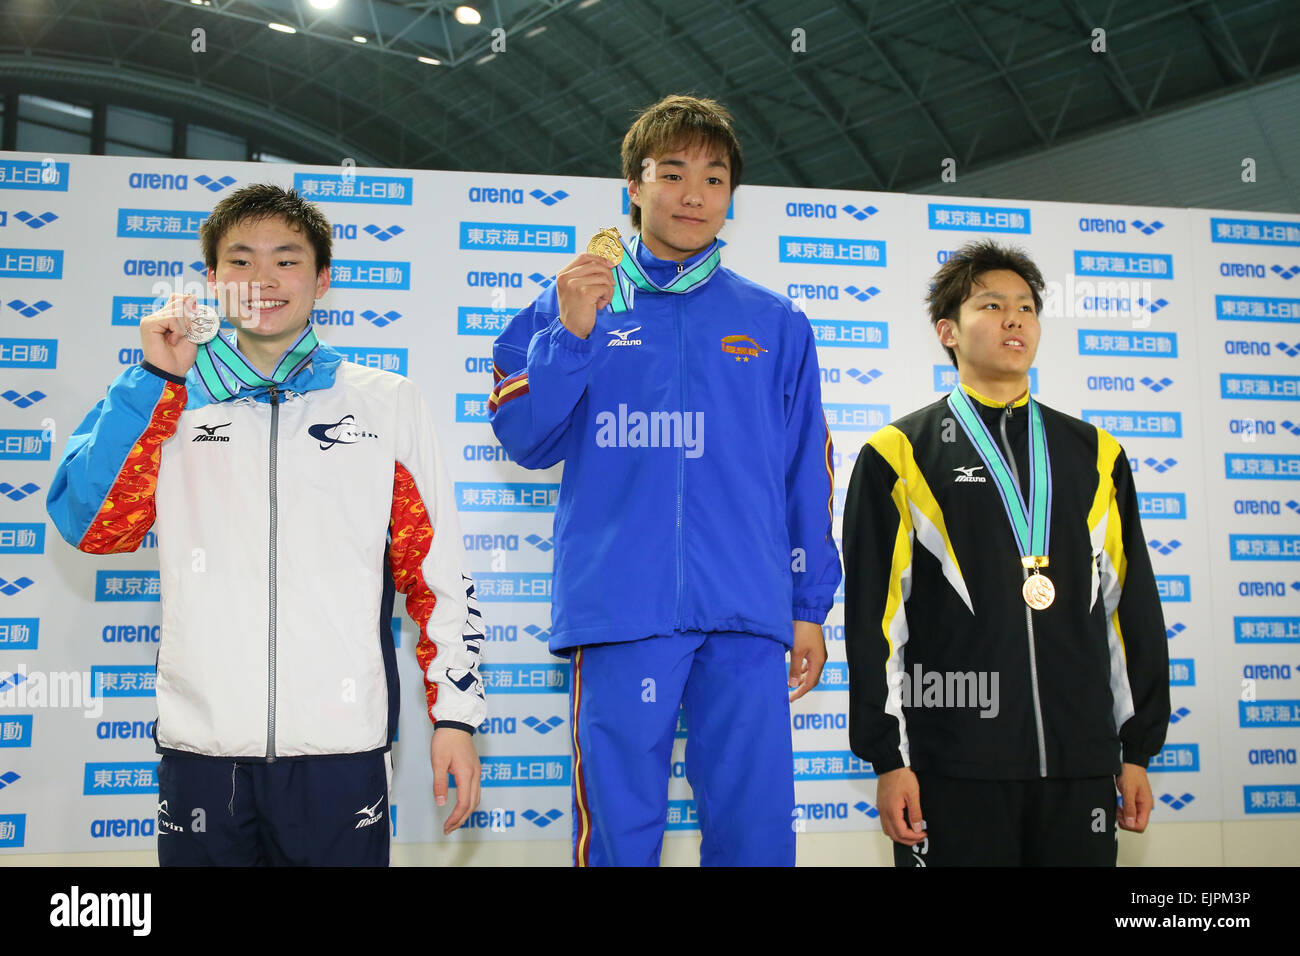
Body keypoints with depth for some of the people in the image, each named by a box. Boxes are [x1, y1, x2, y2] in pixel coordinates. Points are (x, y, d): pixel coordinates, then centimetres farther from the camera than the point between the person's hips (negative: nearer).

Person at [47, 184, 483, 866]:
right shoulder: (169, 399, 11)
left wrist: (455, 713, 0)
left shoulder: (387, 401, 8)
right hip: (199, 744, 1)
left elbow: (434, 567, 6)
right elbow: (88, 524, -3)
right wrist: (157, 377, -5)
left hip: (340, 745, -1)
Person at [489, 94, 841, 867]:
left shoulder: (777, 324, 14)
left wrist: (810, 606, 8)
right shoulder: (573, 306, 11)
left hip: (747, 611, 1)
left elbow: (807, 474, 13)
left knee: (756, 824, 1)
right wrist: (571, 335, -9)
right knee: (618, 826, 3)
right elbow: (524, 440, 4)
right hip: (620, 605, -1)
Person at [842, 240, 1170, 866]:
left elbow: (1133, 607, 14)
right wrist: (887, 758, -6)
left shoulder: (1094, 454, 14)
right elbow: (872, 614, -1)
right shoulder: (898, 455, 3)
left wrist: (1139, 747, 11)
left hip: (1080, 766, 3)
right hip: (951, 768, -3)